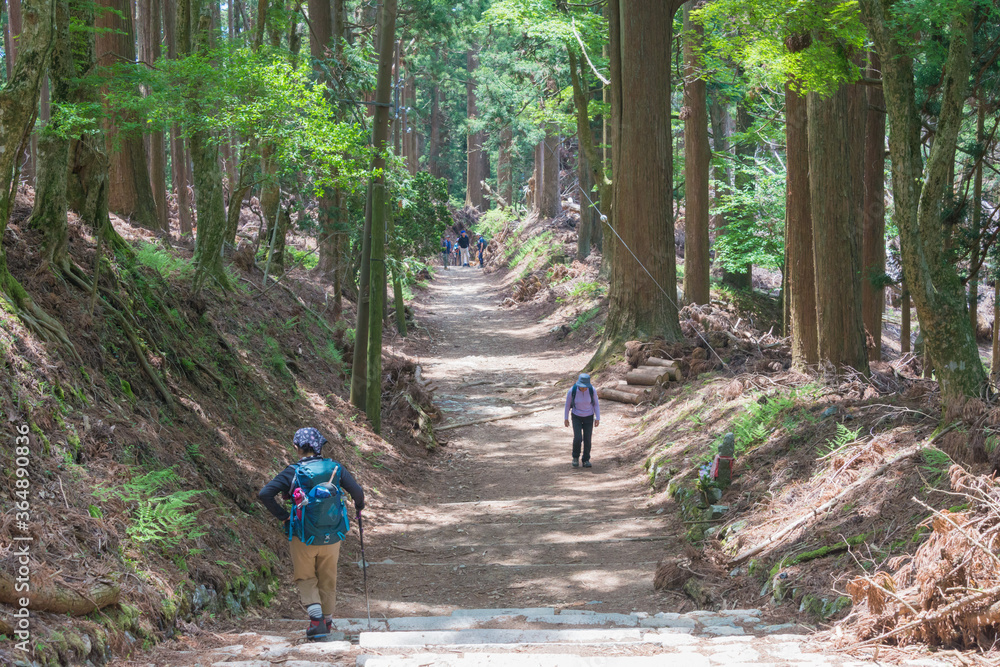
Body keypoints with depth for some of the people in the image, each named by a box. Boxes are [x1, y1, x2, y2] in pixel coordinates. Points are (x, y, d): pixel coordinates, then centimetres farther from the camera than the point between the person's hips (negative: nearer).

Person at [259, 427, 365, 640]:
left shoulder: (293, 472, -11)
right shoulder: (335, 469, -6)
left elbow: (265, 494, -18)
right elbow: (357, 492, -6)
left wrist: (283, 516, -7)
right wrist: (359, 507, 16)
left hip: (303, 539, -2)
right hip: (331, 539, 2)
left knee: (305, 579, 14)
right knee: (328, 580, 21)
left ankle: (316, 618, -5)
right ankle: (327, 620, 29)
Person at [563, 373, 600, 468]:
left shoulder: (592, 390, -21)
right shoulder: (572, 391, -24)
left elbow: (596, 403, -6)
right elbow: (568, 404, -8)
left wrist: (598, 418, -8)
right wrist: (566, 418, 0)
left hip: (588, 417, 1)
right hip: (576, 417, -1)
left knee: (587, 439, 0)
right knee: (578, 438, -14)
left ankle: (586, 460, 19)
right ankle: (576, 457, 13)